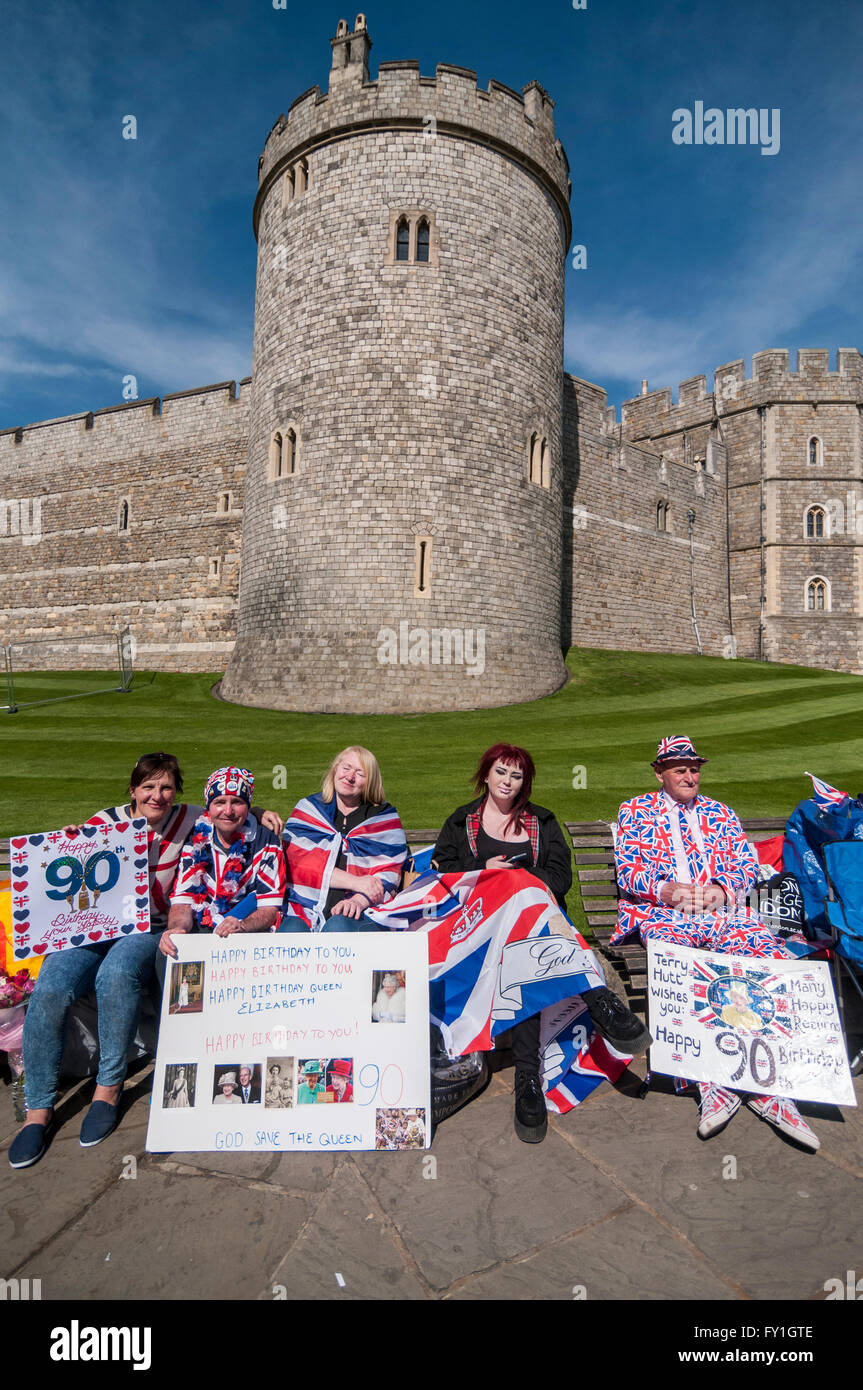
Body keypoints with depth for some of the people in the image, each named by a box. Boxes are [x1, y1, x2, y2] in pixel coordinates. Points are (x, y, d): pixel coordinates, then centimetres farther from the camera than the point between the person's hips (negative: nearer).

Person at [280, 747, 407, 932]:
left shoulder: (384, 819, 13)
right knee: (292, 930, -31)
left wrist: (360, 900, -19)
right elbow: (298, 862, -1)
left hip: (361, 916, -1)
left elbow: (388, 876, 4)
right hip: (304, 914, 1)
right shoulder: (308, 809, 15)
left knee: (339, 926, -33)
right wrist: (356, 882, -10)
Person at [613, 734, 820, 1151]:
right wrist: (667, 889, -13)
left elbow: (748, 866, 15)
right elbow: (627, 872, 6)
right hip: (663, 914, -2)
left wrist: (721, 890, -6)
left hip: (724, 912, 3)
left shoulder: (721, 814, 24)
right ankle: (711, 1086, -25)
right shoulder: (635, 811, 14)